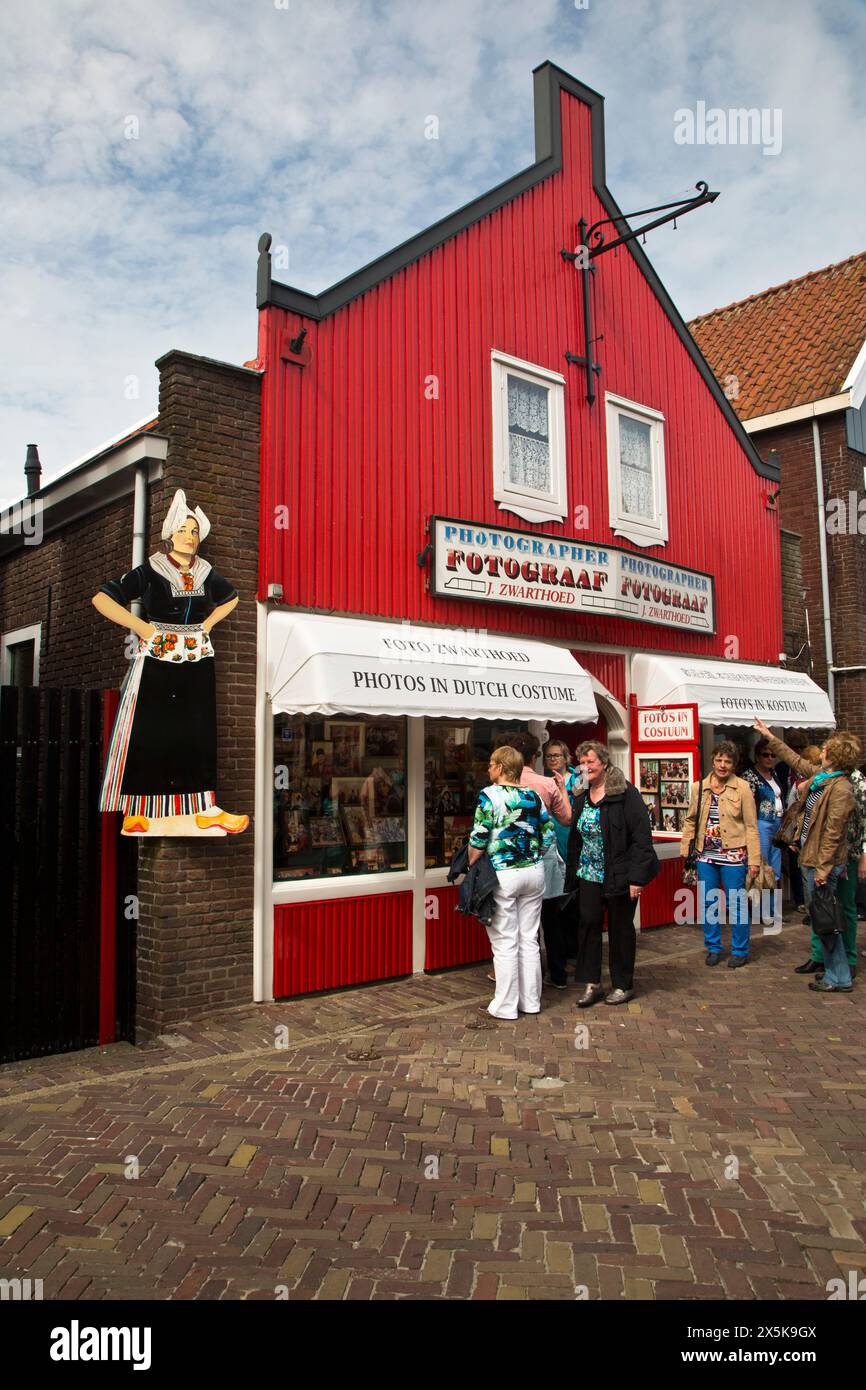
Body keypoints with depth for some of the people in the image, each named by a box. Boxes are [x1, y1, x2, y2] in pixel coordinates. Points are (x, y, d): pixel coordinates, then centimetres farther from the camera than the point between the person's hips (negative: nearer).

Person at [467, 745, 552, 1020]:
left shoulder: (490, 795, -10)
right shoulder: (533, 796, 6)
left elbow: (478, 840, -13)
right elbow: (548, 835, 8)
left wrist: (471, 869, 0)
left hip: (503, 875, -5)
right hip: (534, 873, 5)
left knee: (505, 943, 2)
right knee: (529, 939, 13)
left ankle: (505, 1006, 10)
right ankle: (531, 1001, 22)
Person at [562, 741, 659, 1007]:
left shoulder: (625, 793, -12)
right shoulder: (581, 798, 8)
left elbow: (641, 837, -16)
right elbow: (575, 839, 14)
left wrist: (636, 877, -19)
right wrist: (572, 874, 10)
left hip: (619, 875, -5)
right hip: (589, 875, 5)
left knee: (620, 928, 7)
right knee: (587, 924, 1)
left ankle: (623, 985, 21)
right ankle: (591, 983, 13)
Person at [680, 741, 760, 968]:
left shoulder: (742, 788, -6)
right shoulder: (699, 788, 3)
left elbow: (751, 826, -6)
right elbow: (691, 820, 10)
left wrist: (754, 860, -8)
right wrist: (685, 850, 4)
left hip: (733, 855, -3)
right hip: (706, 855, 4)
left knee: (736, 904, 5)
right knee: (708, 903, 11)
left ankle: (739, 951, 20)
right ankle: (713, 947, 26)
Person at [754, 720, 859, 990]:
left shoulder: (841, 789, -22)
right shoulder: (819, 774, 5)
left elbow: (832, 834, -23)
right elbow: (795, 760, 24)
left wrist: (823, 868, -21)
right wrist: (768, 736, 29)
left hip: (824, 861, -10)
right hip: (809, 856, 10)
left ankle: (839, 978, 6)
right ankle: (820, 958, 36)